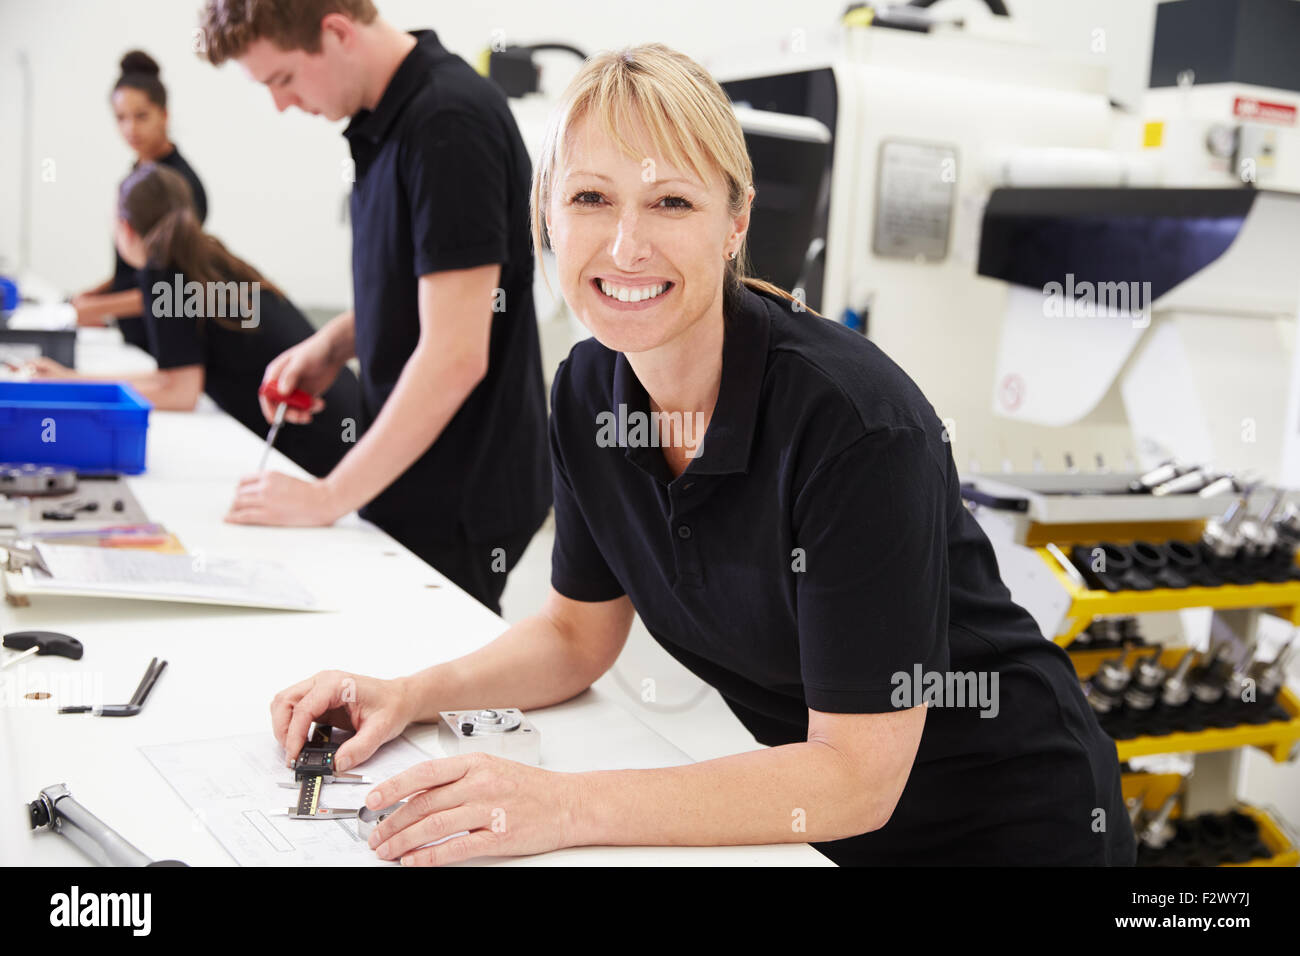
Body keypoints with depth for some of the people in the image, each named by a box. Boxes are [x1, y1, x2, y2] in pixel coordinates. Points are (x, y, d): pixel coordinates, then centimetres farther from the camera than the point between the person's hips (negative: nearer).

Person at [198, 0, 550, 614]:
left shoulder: (449, 124, -20)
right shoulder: (388, 117, 8)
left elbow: (455, 357, -24)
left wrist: (329, 498, -18)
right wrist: (335, 344, 4)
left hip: (458, 502, -9)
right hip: (412, 484, 9)